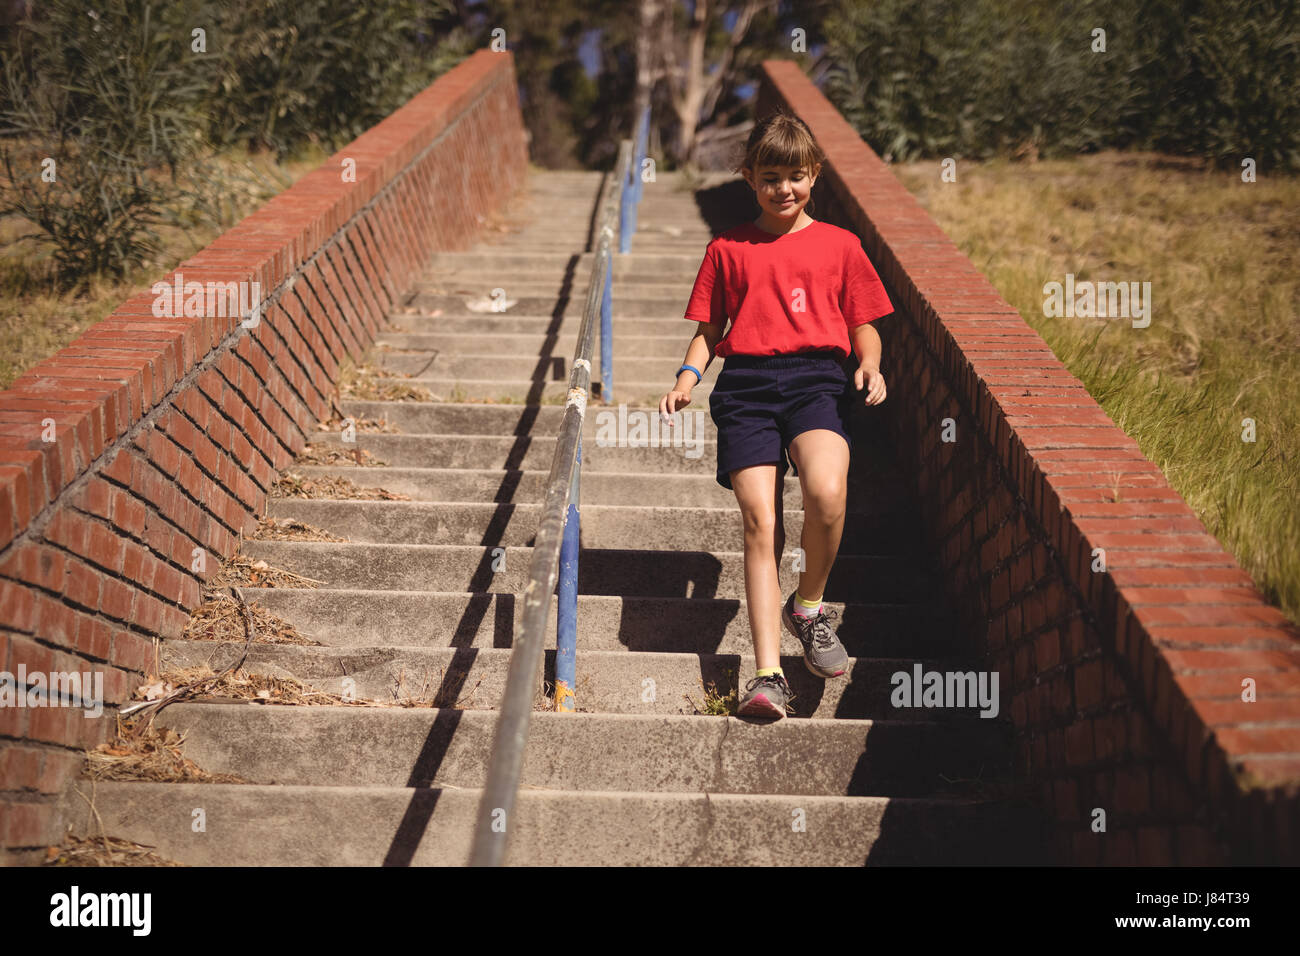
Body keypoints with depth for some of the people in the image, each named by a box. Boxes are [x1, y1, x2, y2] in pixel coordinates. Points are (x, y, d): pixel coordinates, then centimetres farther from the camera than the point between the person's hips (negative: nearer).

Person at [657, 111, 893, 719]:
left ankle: (808, 606, -1)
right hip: (747, 381, 1)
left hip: (817, 378, -1)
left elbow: (864, 326, 17)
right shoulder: (728, 250, 18)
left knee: (826, 492, -29)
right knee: (759, 521, -13)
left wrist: (869, 364, -4)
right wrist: (687, 378, 2)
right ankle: (767, 674, -15)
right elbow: (708, 331, 19)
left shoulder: (839, 245, 16)